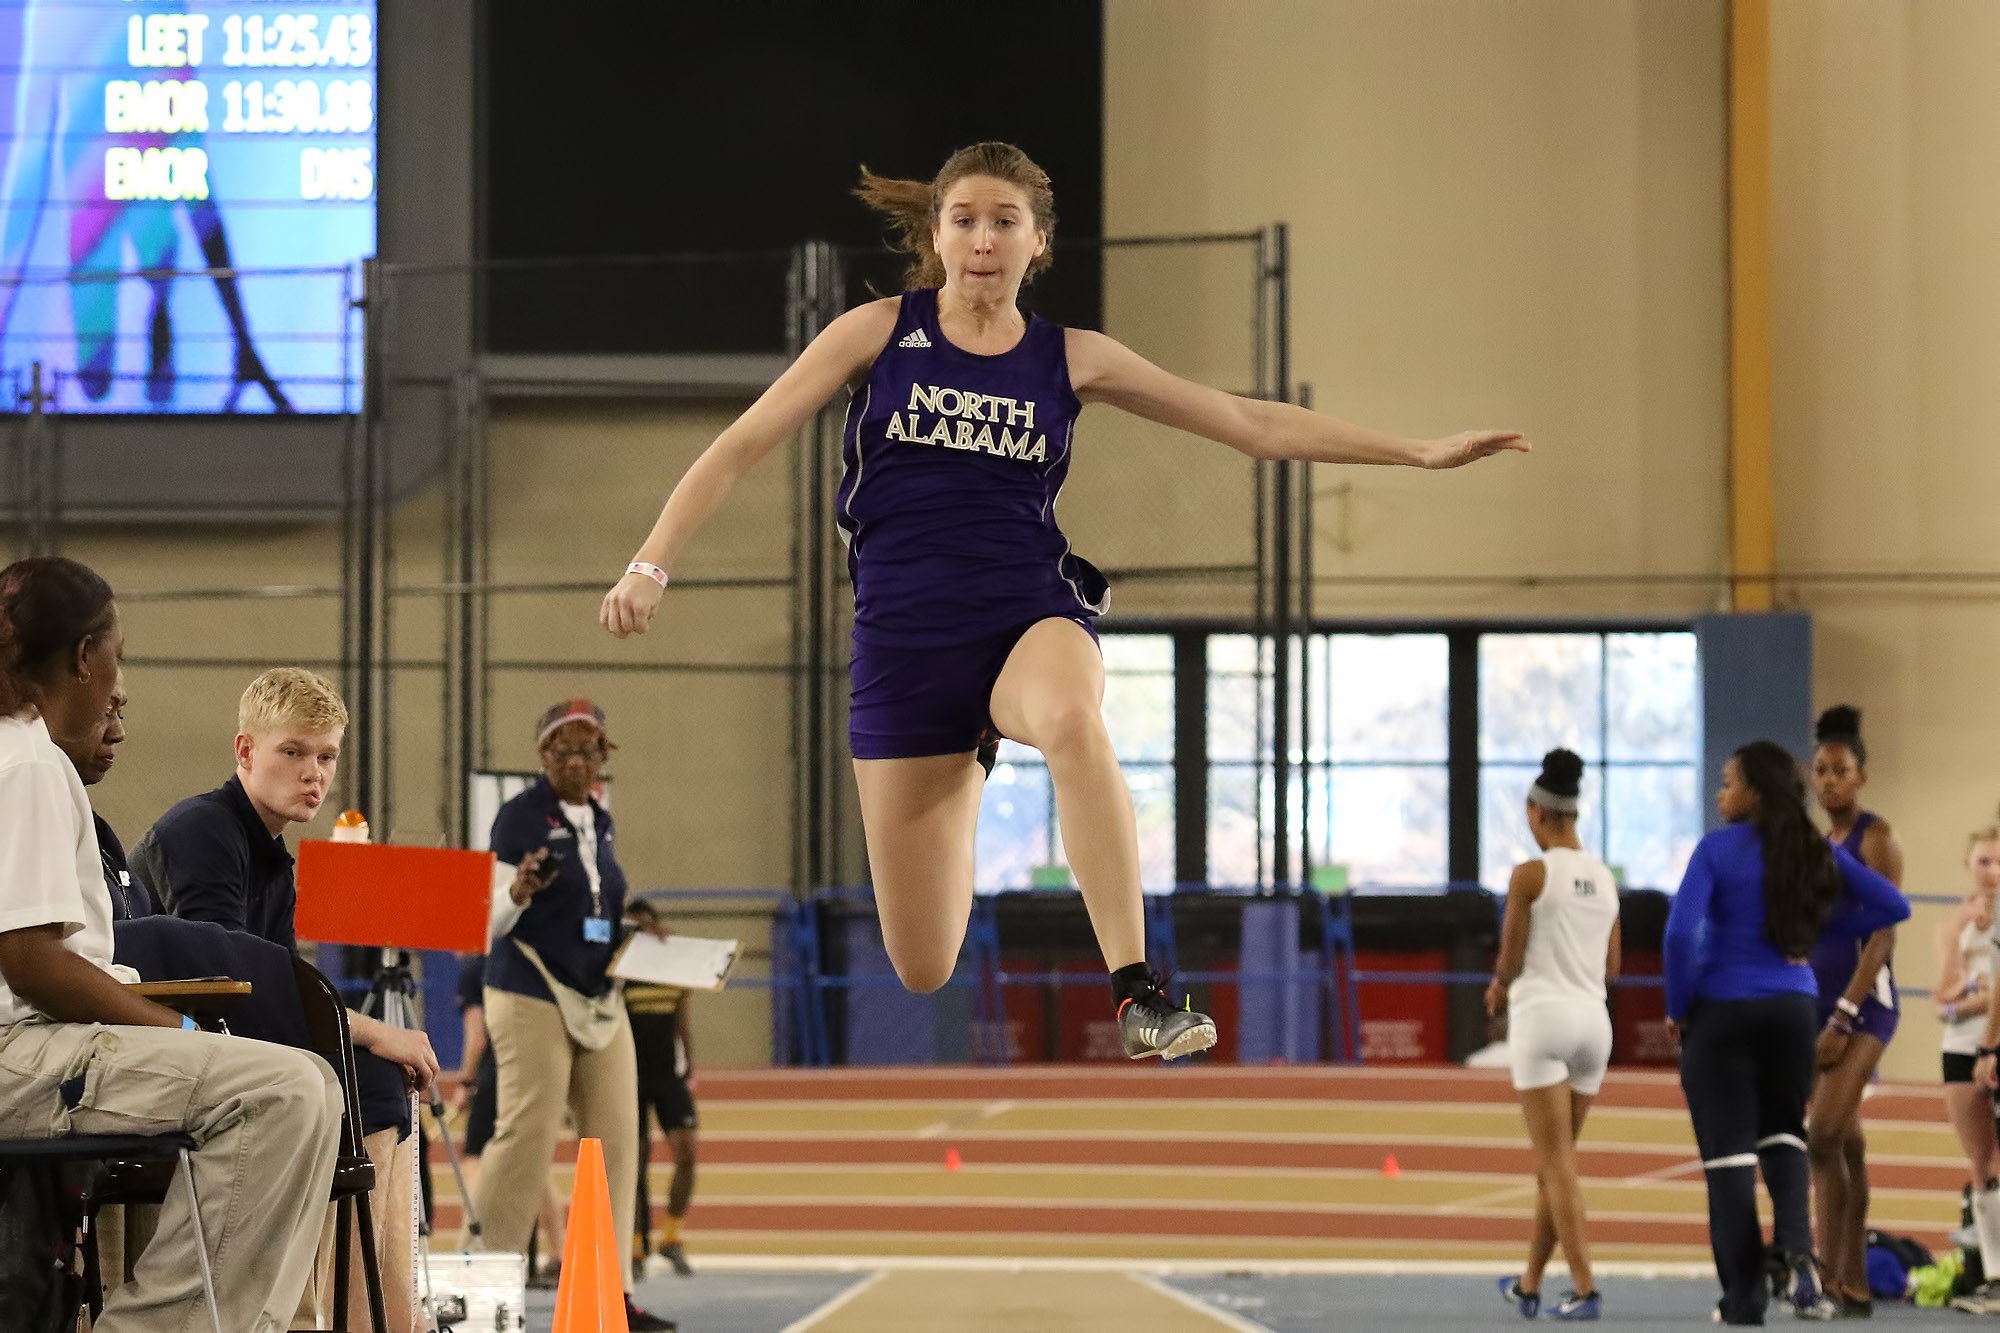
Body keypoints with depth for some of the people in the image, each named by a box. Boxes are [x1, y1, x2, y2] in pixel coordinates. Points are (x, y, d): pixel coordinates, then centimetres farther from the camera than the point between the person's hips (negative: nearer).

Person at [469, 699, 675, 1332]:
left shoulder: (600, 821, 15)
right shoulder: (519, 816, -5)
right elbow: (494, 921, -9)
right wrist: (518, 891, -29)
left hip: (599, 999, 7)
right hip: (533, 996, -7)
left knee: (616, 1139, 2)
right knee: (526, 1138, -11)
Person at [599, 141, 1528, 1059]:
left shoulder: (1070, 358, 7)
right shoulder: (880, 333, 4)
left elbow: (1254, 425, 10)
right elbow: (743, 445, 4)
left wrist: (1418, 452, 5)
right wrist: (651, 566, -7)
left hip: (1031, 615, 0)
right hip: (903, 639, 0)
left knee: (1072, 719, -42)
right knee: (923, 970, 2)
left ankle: (1137, 995, -39)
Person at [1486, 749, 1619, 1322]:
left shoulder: (1530, 874, -9)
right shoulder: (1605, 878, 10)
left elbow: (1510, 960, -4)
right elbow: (1610, 966, 15)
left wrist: (1500, 987, 16)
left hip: (1542, 1017, -6)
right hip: (1593, 1020, 6)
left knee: (1557, 1164, -5)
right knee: (1553, 1160, 16)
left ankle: (1585, 1289, -13)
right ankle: (1529, 1285, 23)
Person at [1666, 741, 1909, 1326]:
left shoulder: (1718, 848, -10)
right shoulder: (1816, 851, 3)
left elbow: (1680, 932, -19)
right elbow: (1893, 906, 3)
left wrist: (1678, 1008, -5)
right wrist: (1823, 929, 9)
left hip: (1722, 1011, -4)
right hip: (1793, 1009, 4)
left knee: (1729, 1152, 3)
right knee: (1784, 1136, 21)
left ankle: (1744, 1302, 3)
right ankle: (1795, 1251, -6)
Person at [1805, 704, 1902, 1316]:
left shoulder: (1876, 839, -7)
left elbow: (1883, 935, -14)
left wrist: (1842, 1017, -19)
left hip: (1864, 1003, -8)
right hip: (1817, 1001, 8)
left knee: (1823, 1137, -18)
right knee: (1844, 1144, 8)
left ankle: (1827, 1272, -17)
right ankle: (1853, 1285, 10)